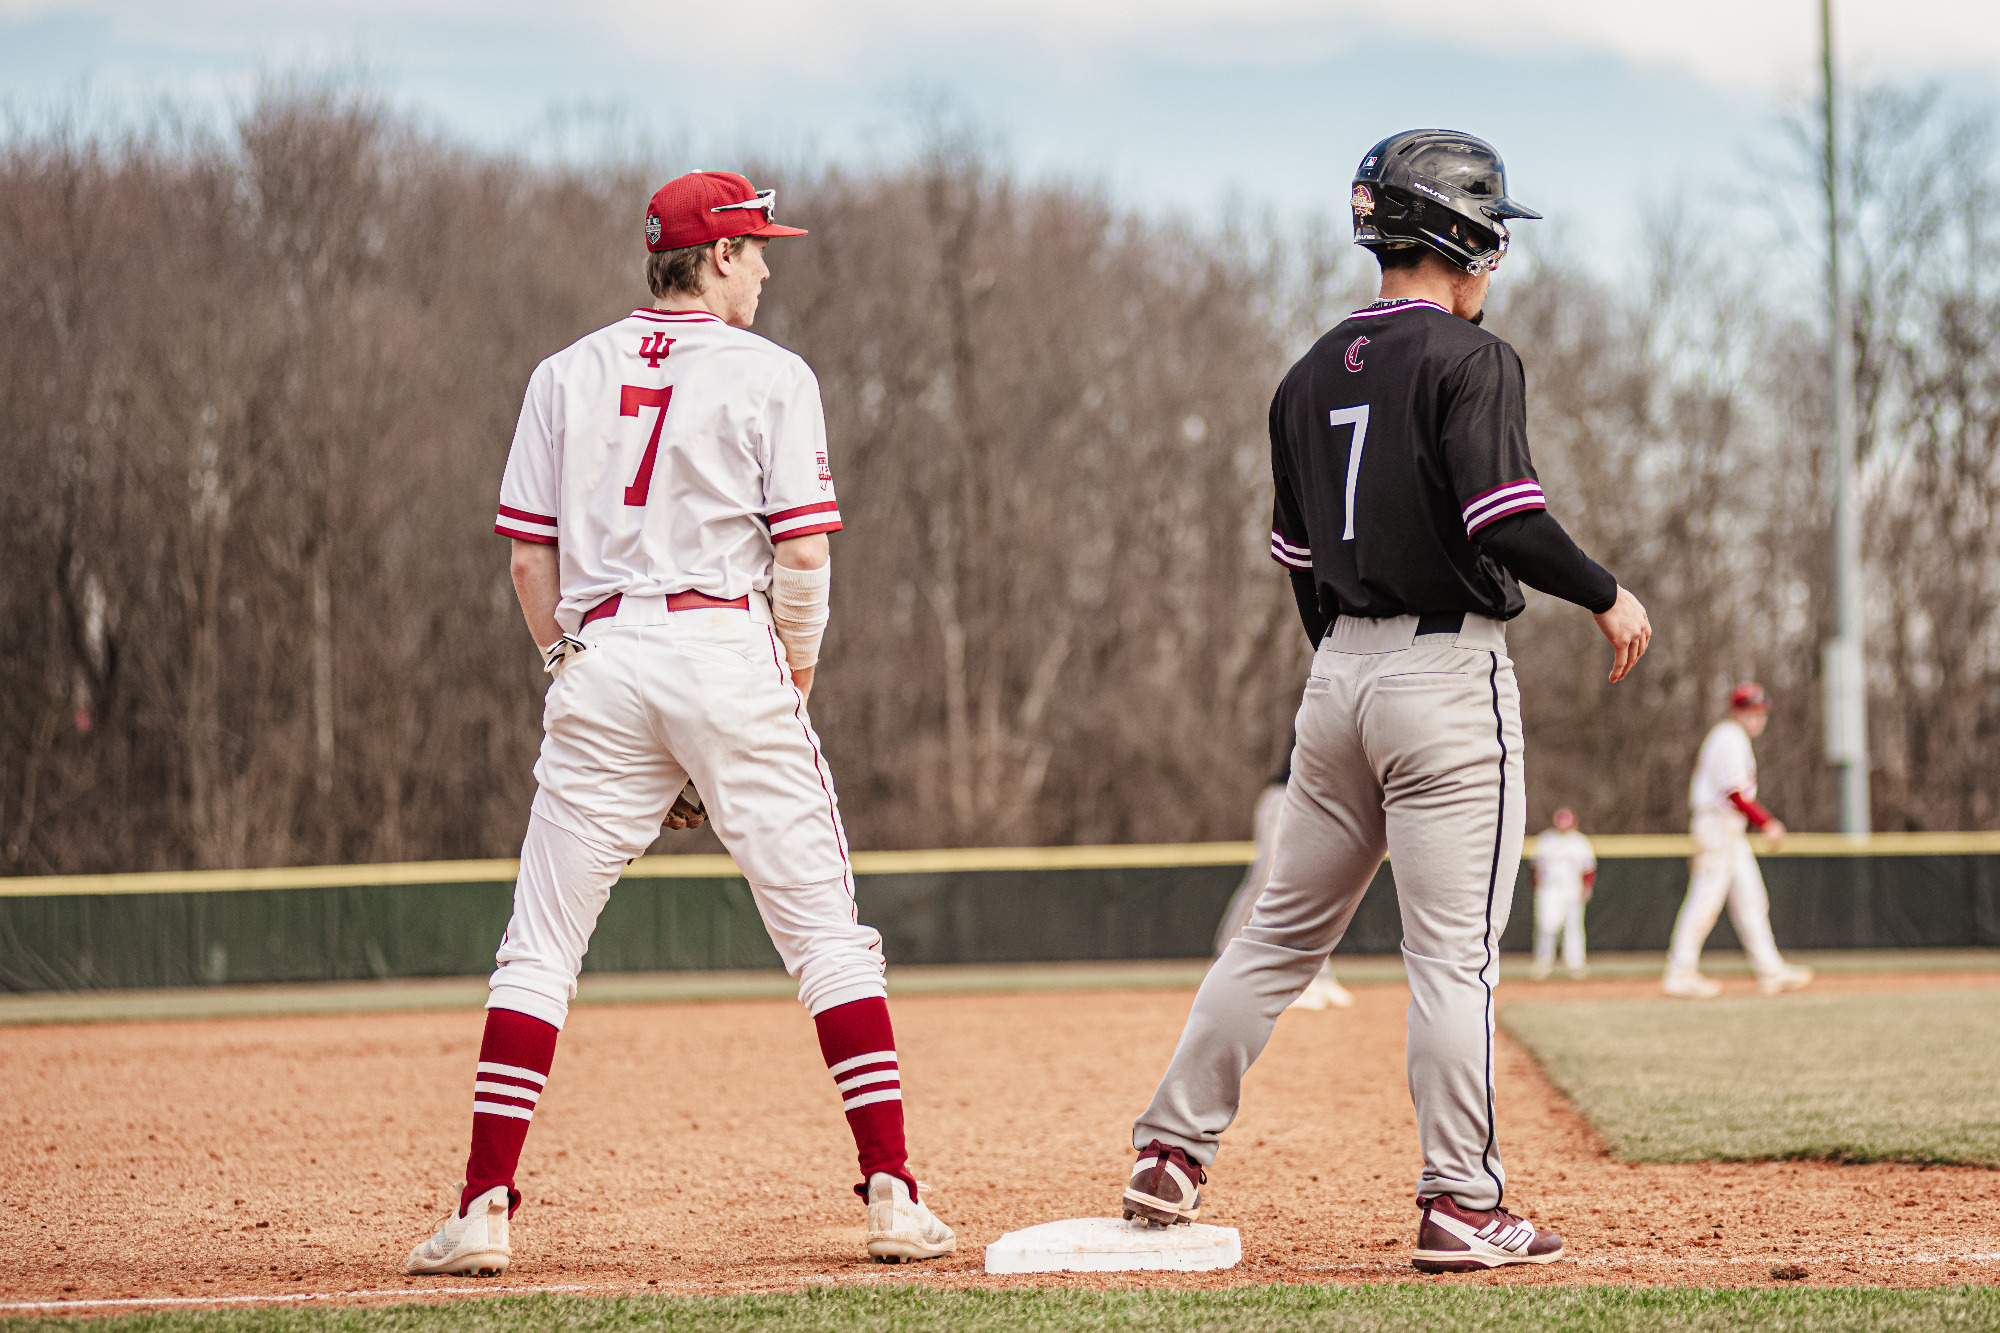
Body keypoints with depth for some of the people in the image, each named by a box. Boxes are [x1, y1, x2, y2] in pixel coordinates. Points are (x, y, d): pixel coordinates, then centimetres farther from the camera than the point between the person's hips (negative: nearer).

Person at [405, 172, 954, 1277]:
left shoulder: (568, 375, 12)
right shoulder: (771, 377, 2)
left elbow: (530, 562, 9)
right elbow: (802, 559, -4)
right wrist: (789, 698, 6)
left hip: (599, 653, 3)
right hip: (728, 646, -3)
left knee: (540, 946, 6)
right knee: (827, 934, 4)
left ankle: (483, 1209, -2)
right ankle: (892, 1196, -1)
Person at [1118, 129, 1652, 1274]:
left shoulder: (1315, 373, 13)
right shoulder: (1470, 359, -10)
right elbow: (1505, 519, -20)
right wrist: (1607, 596, -6)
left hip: (1338, 669, 7)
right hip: (1450, 674, -7)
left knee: (1287, 930, 16)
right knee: (1456, 952, -5)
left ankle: (1173, 1151, 16)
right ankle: (1461, 1205, -4)